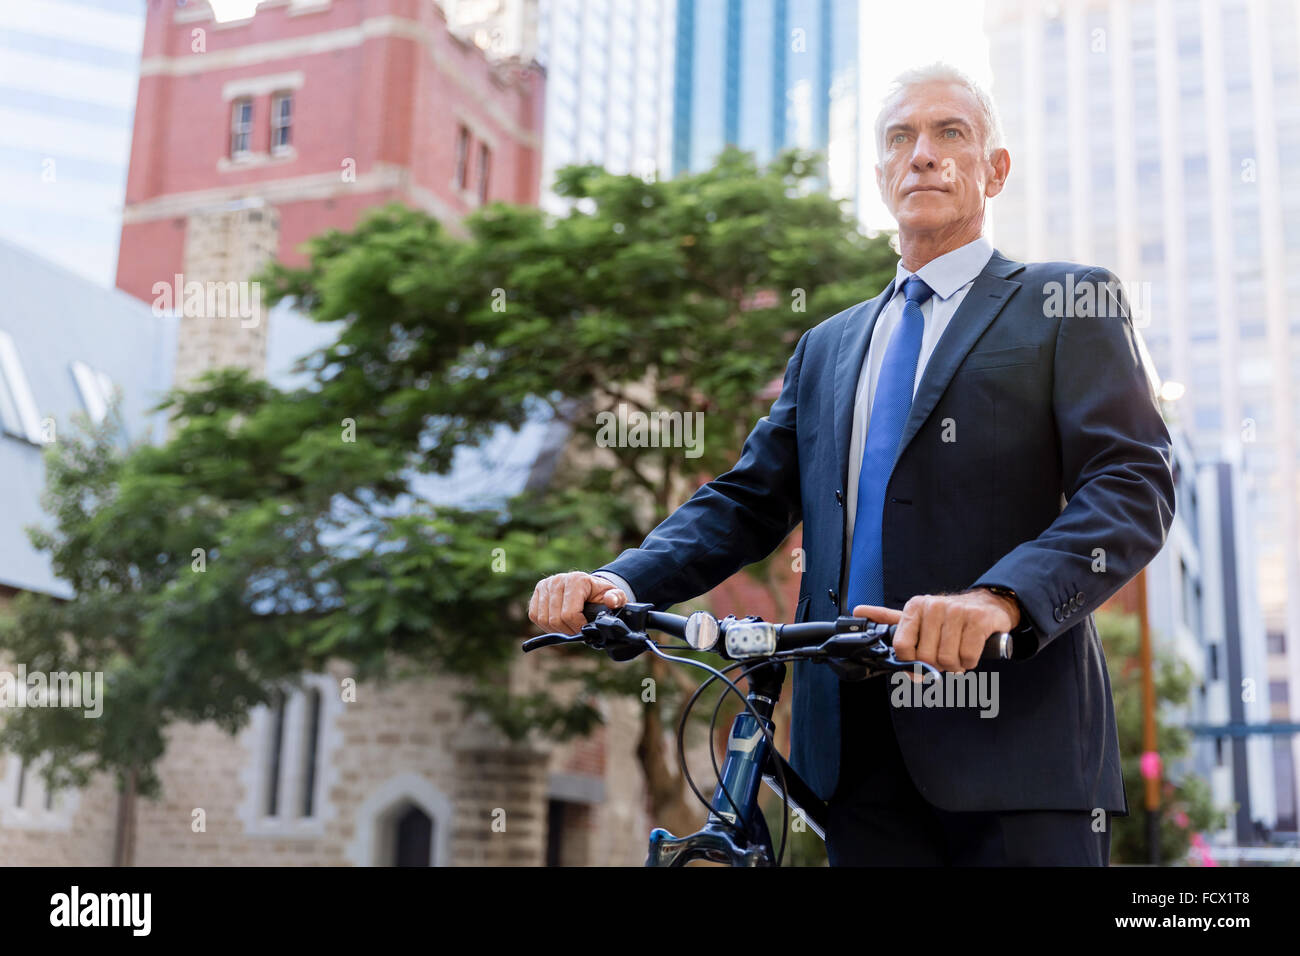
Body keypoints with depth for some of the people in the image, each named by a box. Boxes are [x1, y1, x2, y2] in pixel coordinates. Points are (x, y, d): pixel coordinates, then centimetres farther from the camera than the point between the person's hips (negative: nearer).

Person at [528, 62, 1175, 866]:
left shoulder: (1066, 305, 6)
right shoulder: (827, 347, 22)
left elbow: (1135, 484, -7)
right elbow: (748, 499, 16)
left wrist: (1000, 598, -26)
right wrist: (622, 581, -4)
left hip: (1014, 735, -4)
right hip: (857, 745, 4)